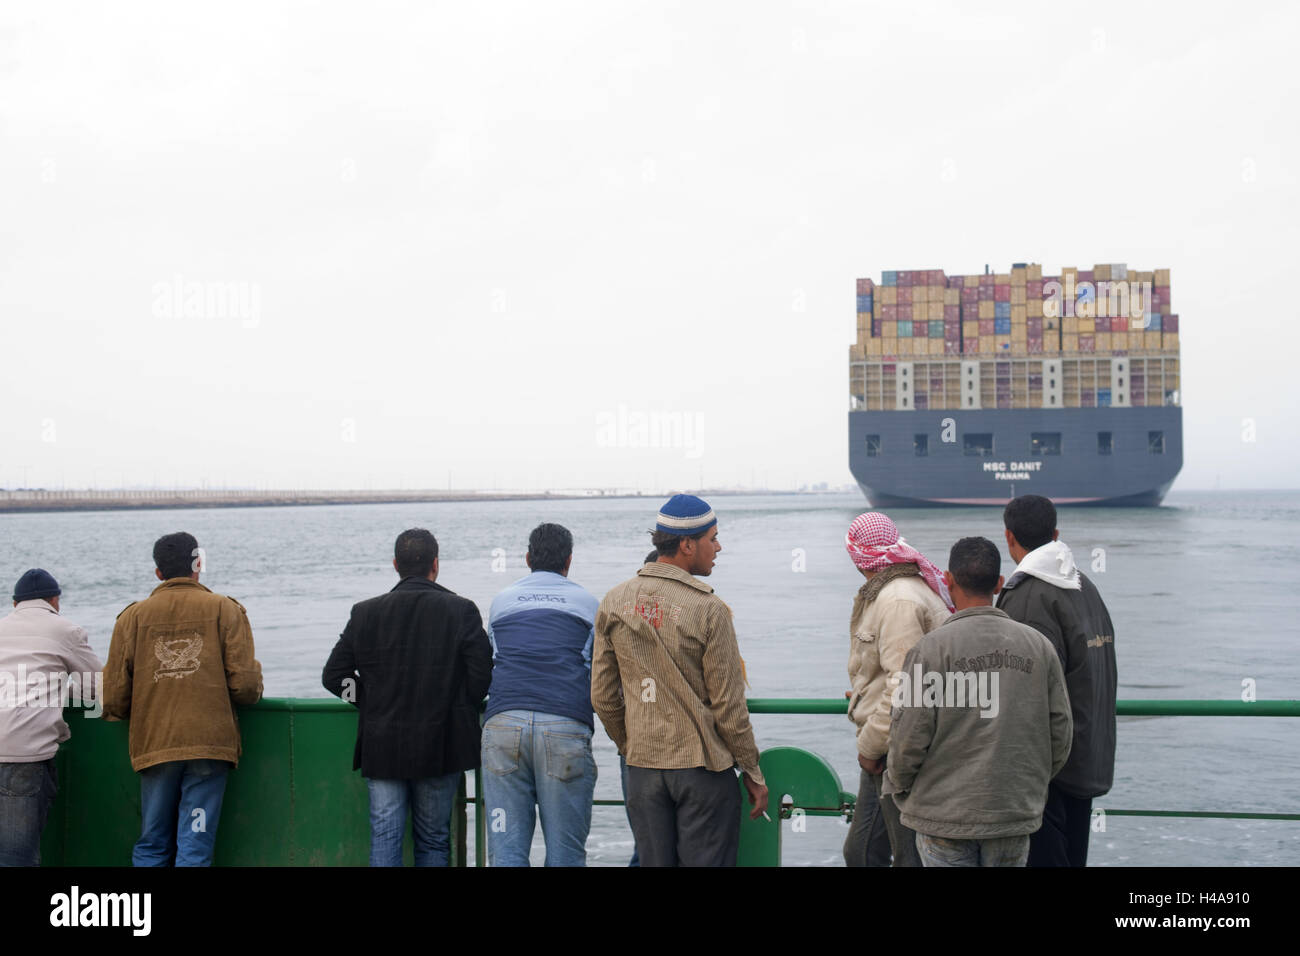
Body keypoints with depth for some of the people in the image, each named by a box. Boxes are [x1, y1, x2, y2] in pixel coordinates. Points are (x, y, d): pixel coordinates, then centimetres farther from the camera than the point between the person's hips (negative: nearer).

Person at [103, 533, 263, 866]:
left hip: (154, 745, 2)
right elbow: (247, 687, -6)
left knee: (151, 847, 13)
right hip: (210, 743, -2)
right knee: (195, 848, 0)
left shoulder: (133, 616, 6)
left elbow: (114, 698, 4)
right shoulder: (226, 610, 1)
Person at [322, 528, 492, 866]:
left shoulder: (365, 613, 0)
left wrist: (374, 703, 12)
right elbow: (482, 677, -8)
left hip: (383, 747, 1)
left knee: (384, 839, 5)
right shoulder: (462, 610, -5)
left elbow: (333, 676, 1)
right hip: (441, 748, -1)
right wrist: (452, 710, 9)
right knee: (433, 841, 10)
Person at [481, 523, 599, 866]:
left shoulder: (501, 602, 21)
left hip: (503, 724, 1)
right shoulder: (587, 603, 16)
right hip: (566, 727, -1)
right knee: (565, 851, 3)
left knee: (506, 850, 1)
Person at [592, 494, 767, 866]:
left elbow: (603, 698, 6)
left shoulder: (614, 603, 2)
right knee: (706, 861, 3)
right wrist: (752, 772, 0)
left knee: (653, 861, 12)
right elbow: (728, 704, -10)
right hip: (703, 766, -4)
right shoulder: (708, 609, -12)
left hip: (642, 767, 5)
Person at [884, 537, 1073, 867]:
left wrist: (898, 786, 7)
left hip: (945, 812, -3)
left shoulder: (931, 647, -11)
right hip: (1016, 813, 4)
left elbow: (909, 736, -11)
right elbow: (1060, 732, 7)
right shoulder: (1038, 645, 2)